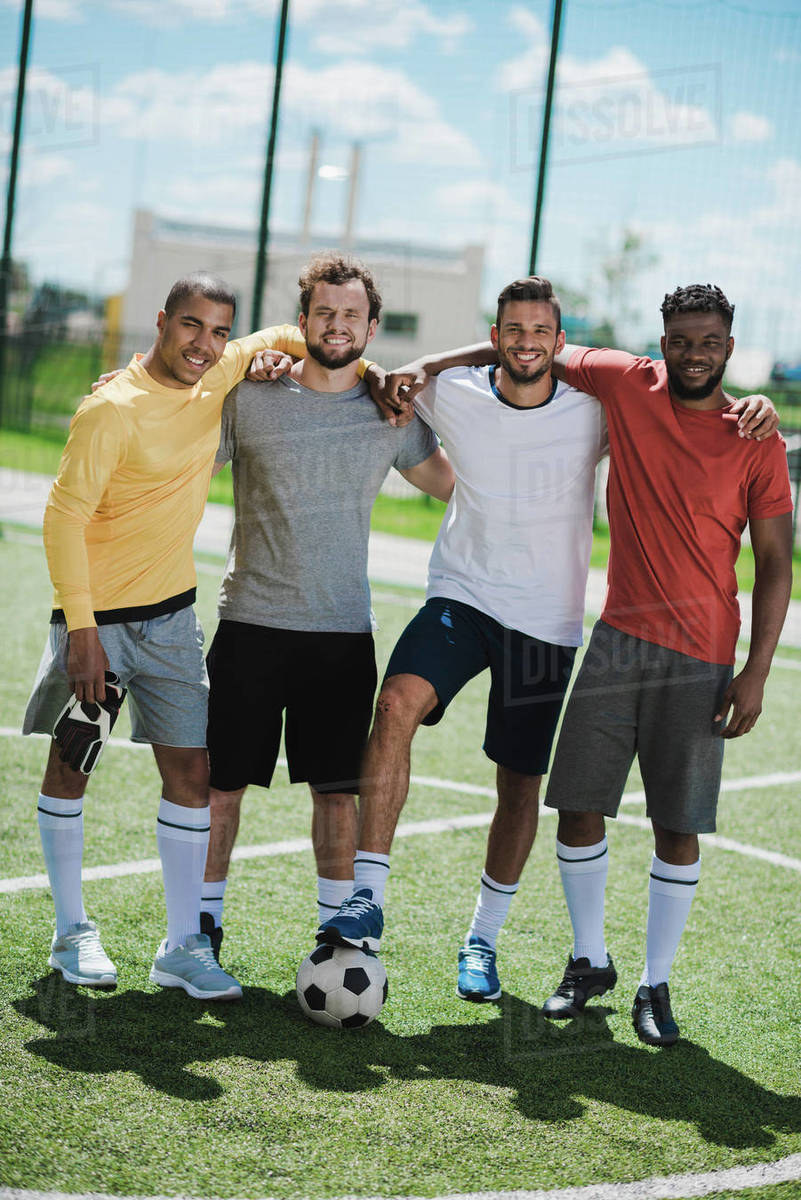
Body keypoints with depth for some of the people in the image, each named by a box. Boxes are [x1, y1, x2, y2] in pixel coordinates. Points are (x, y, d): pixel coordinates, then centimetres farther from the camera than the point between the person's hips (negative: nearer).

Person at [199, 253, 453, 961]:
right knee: (222, 784, 2)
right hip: (251, 624, -1)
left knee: (337, 791, 2)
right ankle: (204, 924, 17)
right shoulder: (250, 398, 0)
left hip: (344, 631, 1)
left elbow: (453, 483, 19)